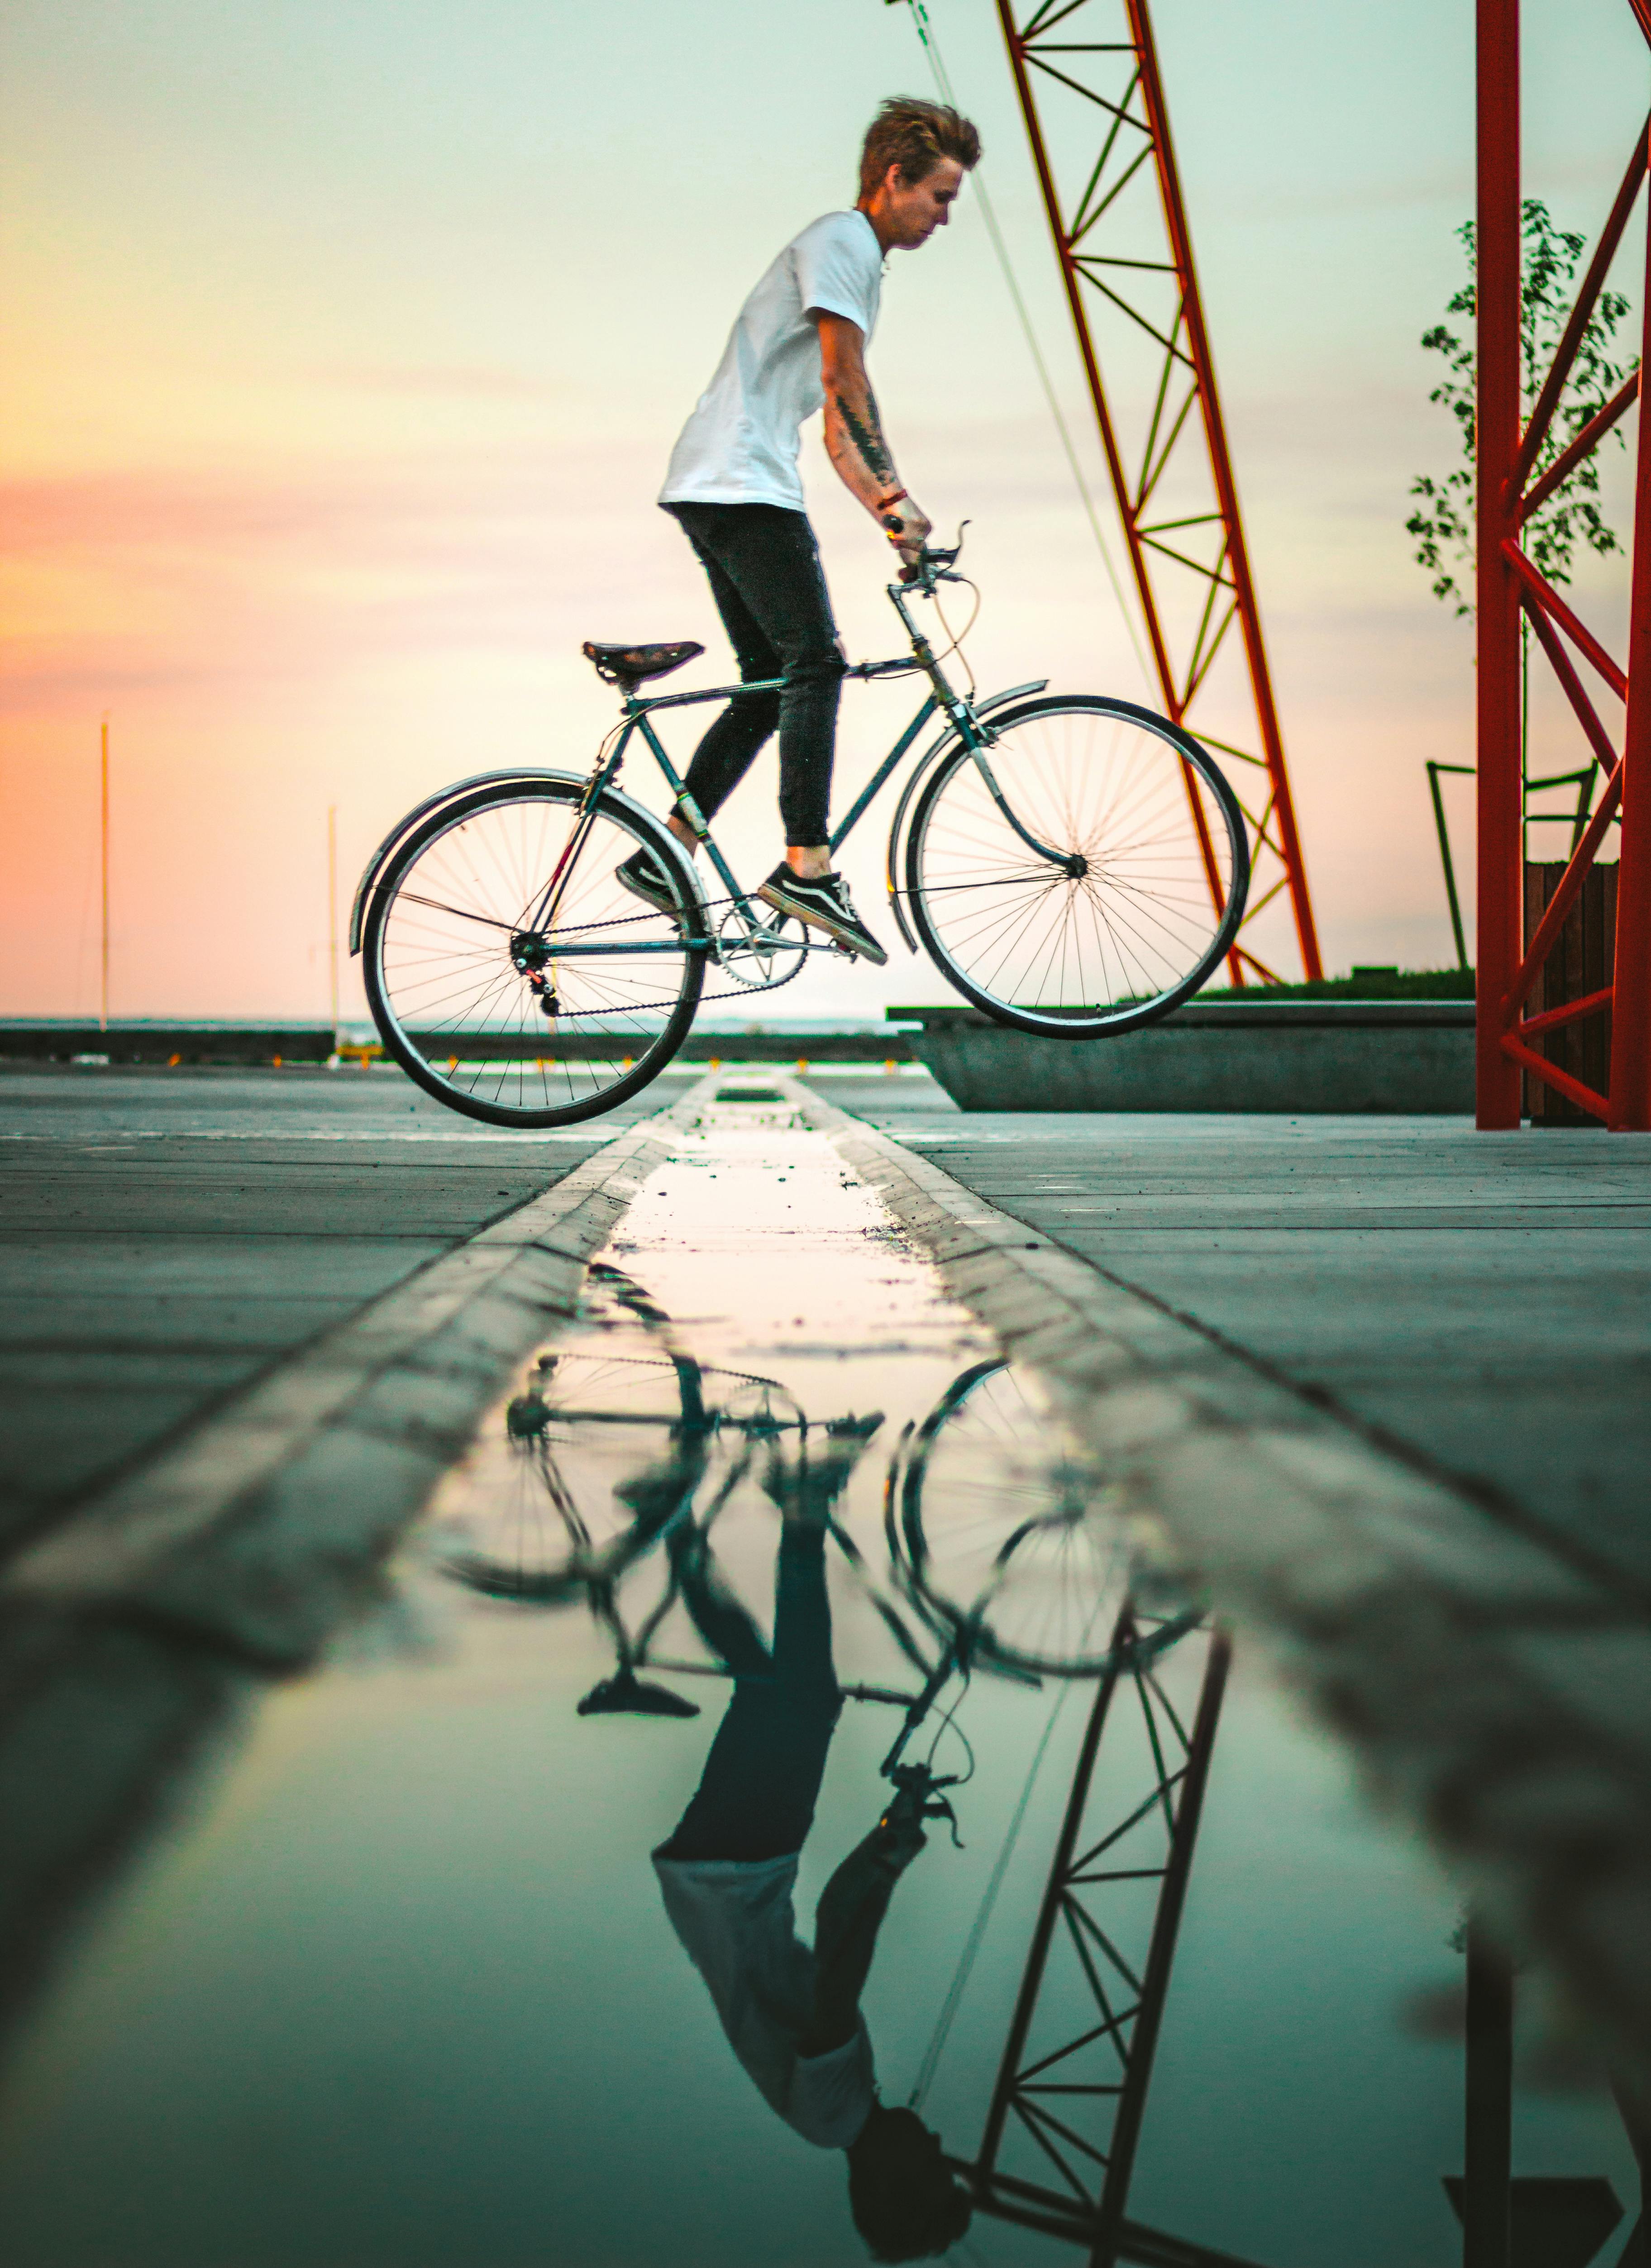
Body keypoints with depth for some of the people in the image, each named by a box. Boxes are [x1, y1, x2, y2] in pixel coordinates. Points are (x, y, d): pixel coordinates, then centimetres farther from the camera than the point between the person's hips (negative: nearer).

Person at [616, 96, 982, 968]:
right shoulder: (839, 242, -7)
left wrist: (887, 512, 17)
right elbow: (844, 383, -18)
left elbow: (838, 422, 25)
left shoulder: (858, 259, 25)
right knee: (814, 662, -15)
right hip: (741, 484, -10)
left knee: (774, 682, 8)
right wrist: (896, 497, -21)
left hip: (720, 491, 10)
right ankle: (806, 865, -19)